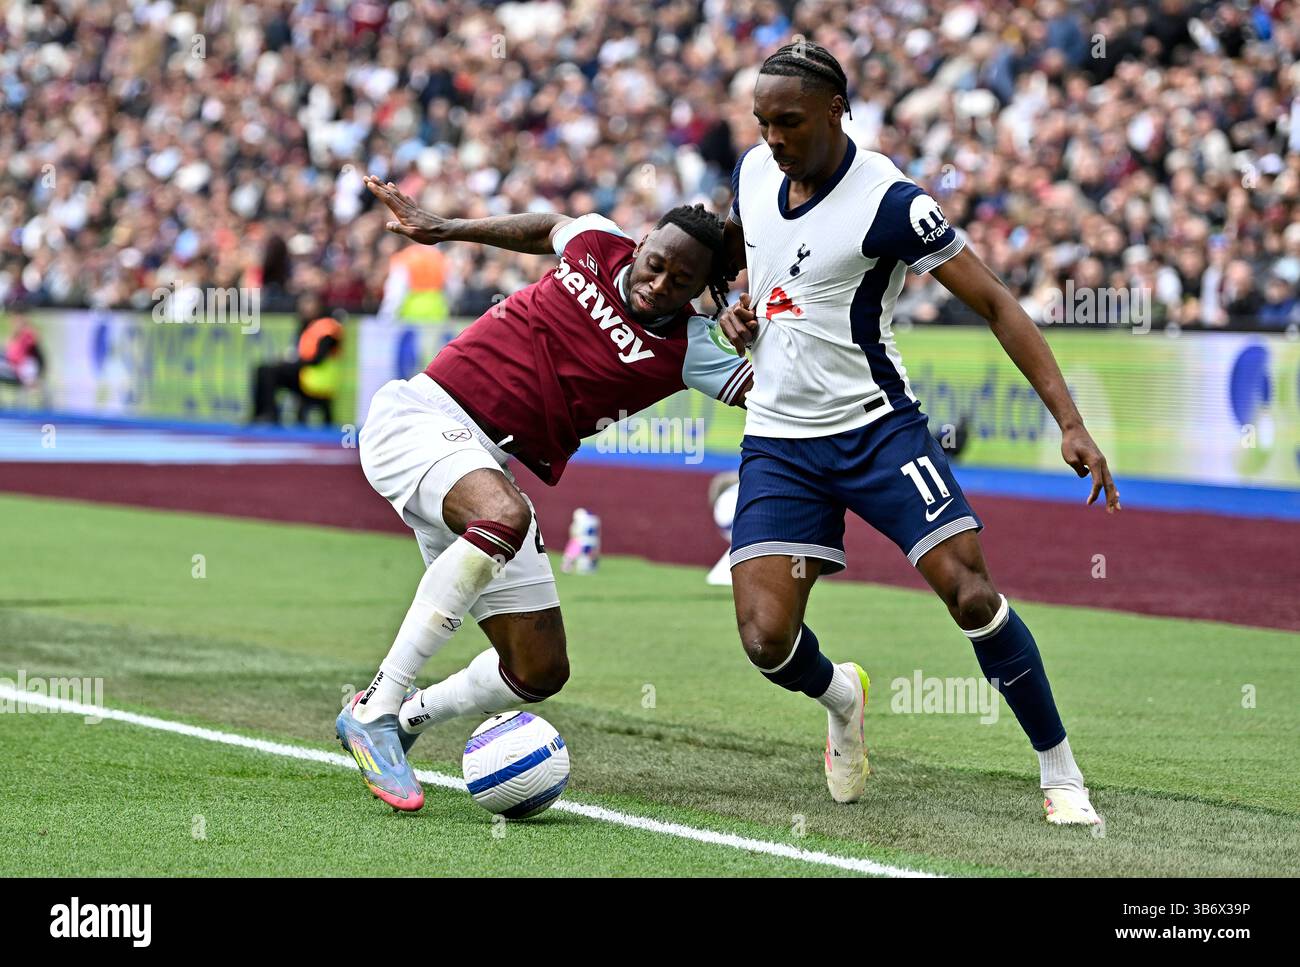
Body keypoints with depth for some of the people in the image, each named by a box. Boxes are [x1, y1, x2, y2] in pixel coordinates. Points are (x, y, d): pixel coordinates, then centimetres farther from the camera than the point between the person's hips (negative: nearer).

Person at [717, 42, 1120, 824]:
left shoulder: (887, 202, -16)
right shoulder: (754, 170, 2)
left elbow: (995, 303, -15)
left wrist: (1071, 423, -23)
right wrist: (738, 308, 3)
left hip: (877, 428, -4)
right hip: (779, 440, 4)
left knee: (969, 590, -17)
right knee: (767, 640, -9)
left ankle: (1061, 775, -2)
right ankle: (841, 699, 27)